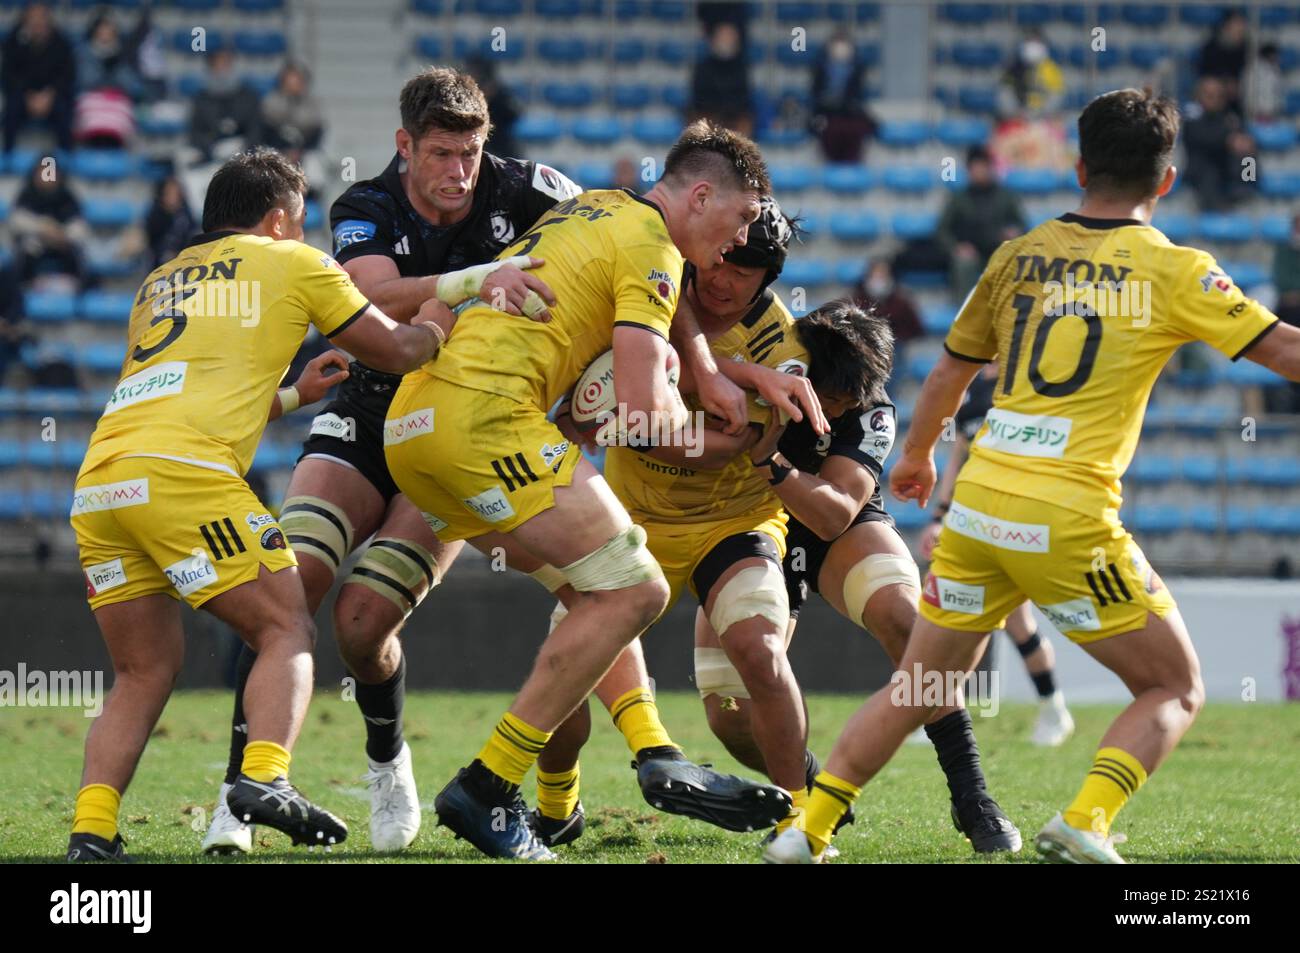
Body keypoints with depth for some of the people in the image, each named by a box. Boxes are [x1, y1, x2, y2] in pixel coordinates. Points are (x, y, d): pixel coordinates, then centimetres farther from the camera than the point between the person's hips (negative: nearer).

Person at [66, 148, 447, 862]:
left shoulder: (159, 281, 32)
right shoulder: (291, 261, 16)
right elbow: (395, 352, 23)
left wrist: (291, 395, 49)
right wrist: (434, 327, 44)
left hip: (98, 482, 6)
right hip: (181, 471, -6)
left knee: (144, 674, 13)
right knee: (287, 630, 2)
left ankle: (90, 833, -2)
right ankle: (264, 776, -22)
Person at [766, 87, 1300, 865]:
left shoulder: (1018, 258, 13)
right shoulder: (1173, 270, -2)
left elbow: (951, 370, 24)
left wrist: (918, 457, 41)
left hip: (978, 504, 5)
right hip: (1069, 520, -5)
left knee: (921, 688, 20)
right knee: (1175, 690, 10)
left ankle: (806, 833, 14)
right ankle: (1084, 824, -11)